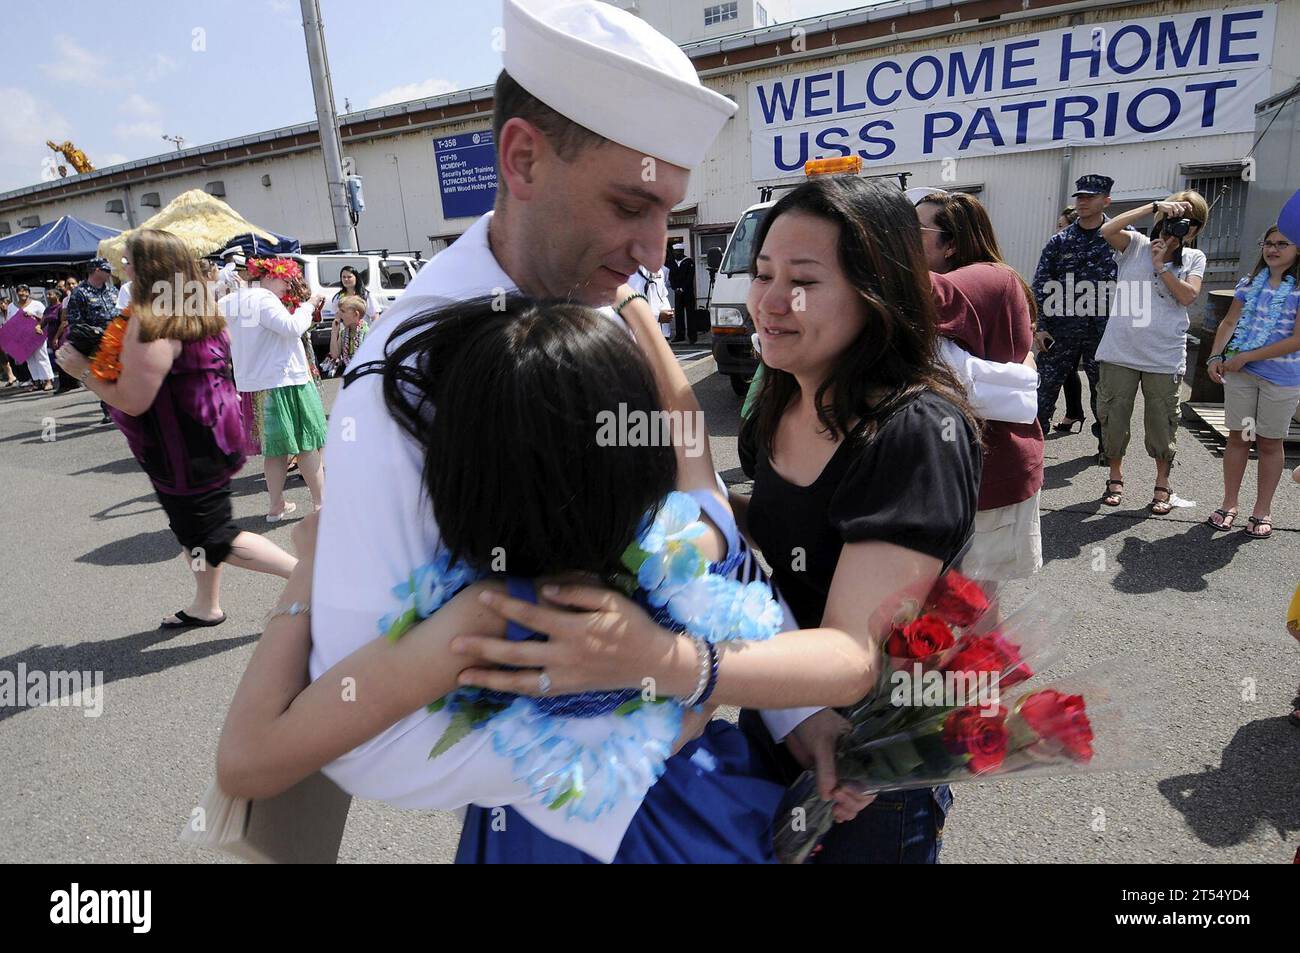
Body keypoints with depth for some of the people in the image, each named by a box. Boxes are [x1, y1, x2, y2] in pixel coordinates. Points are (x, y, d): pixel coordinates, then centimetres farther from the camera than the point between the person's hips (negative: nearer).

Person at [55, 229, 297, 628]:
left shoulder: (149, 322, -23)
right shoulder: (199, 312, 5)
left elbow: (132, 400, -23)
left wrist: (83, 371, -8)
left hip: (185, 450, -9)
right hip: (205, 440, 9)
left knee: (215, 540, 1)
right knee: (191, 528, 21)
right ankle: (206, 606, 35)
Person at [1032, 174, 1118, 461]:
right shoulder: (1059, 241, 5)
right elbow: (1040, 286, 4)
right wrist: (1040, 326, -3)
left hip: (1104, 330, 0)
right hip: (1061, 329, 1)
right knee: (1045, 385, 0)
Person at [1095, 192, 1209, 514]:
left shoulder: (1193, 258, 10)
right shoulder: (1136, 245, 5)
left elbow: (1188, 296, -6)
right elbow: (1107, 230, -15)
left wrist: (1161, 266, -7)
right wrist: (1155, 206, -14)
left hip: (1164, 358, 1)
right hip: (1120, 353, -1)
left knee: (1161, 423, 7)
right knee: (1113, 417, 7)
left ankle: (1162, 484, 23)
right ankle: (1116, 477, 25)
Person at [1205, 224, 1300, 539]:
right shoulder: (1249, 283, 5)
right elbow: (1229, 322, 6)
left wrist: (1245, 357, -16)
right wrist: (1215, 356, -10)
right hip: (1240, 371, 3)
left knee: (1269, 442, 7)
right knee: (1237, 437, 8)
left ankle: (1262, 511, 18)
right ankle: (1229, 504, 18)